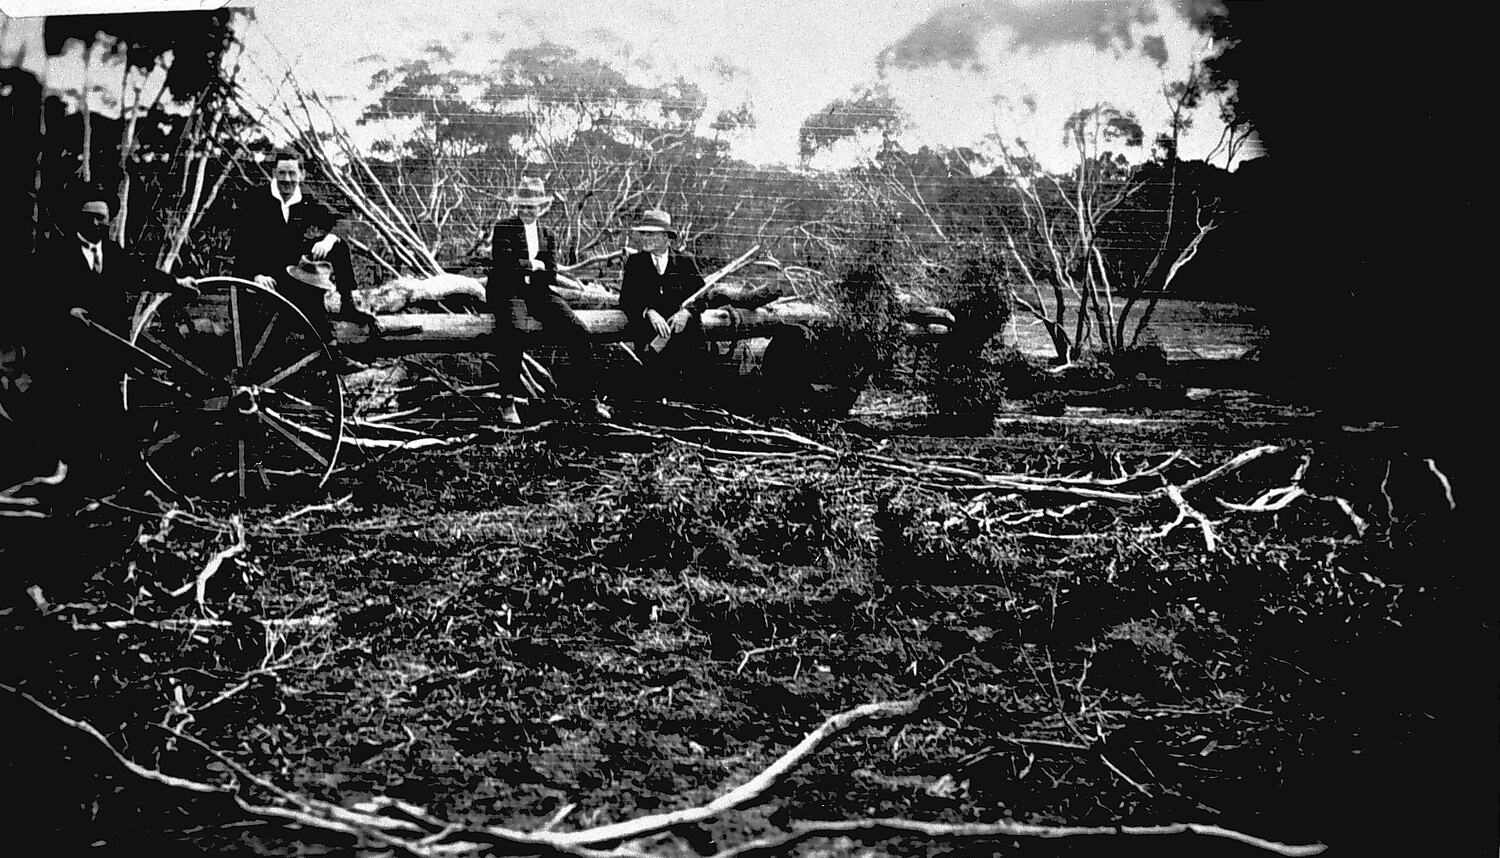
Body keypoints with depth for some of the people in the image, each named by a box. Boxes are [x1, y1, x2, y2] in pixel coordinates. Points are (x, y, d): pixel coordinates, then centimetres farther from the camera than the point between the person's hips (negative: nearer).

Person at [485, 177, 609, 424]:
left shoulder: (548, 235, 19)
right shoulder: (503, 229, 8)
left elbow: (551, 275, 7)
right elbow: (504, 265, -8)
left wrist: (526, 266, -8)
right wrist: (537, 266, -5)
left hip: (539, 293, 4)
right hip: (507, 292, -4)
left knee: (578, 332, -17)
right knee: (514, 330, -37)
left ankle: (589, 395, -8)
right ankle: (508, 402, -31)